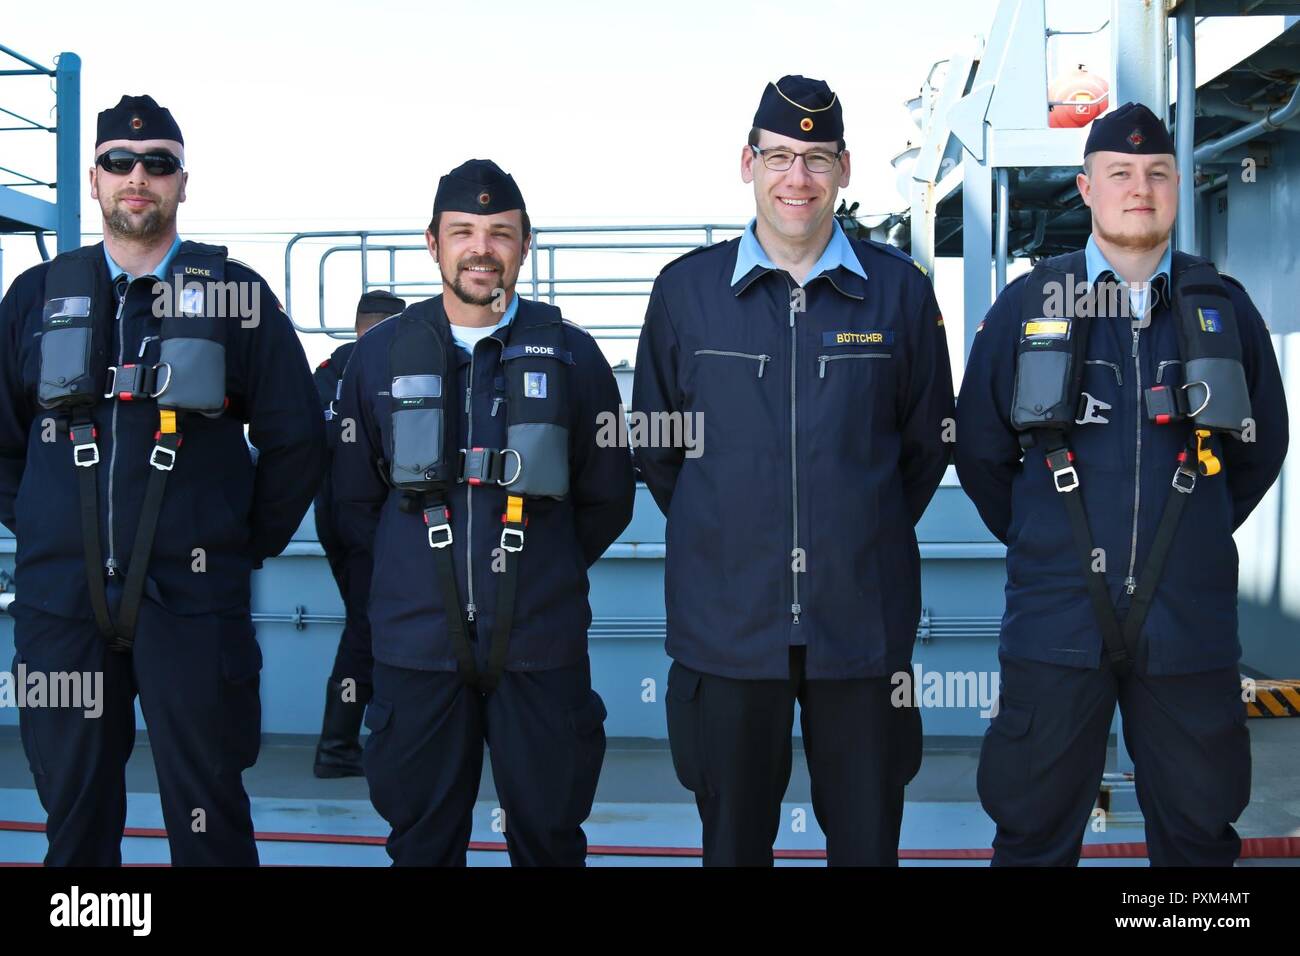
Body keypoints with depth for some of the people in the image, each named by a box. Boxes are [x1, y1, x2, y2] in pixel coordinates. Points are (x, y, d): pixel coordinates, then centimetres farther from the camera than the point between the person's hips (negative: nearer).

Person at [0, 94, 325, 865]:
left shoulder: (234, 293, 1)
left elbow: (295, 437, 3)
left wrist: (251, 542, 3)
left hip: (191, 598, -3)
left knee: (207, 810, 4)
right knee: (74, 810, 12)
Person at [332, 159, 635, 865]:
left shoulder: (571, 355, 2)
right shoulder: (381, 355, 5)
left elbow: (607, 499, 9)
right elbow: (353, 501, 12)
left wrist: (545, 568, 8)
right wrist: (414, 567, 9)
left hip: (540, 646, -1)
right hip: (416, 641, 1)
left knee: (549, 833, 9)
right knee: (421, 839, 12)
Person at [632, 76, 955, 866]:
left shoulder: (899, 289, 1)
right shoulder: (687, 289, 1)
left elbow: (928, 441, 10)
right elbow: (656, 445, 10)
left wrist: (867, 536, 10)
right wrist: (715, 537, 10)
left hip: (864, 617, 0)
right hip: (726, 619, 0)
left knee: (867, 838, 13)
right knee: (733, 842, 14)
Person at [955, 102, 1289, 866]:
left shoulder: (1224, 307, 5)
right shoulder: (1028, 306, 1)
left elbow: (1263, 445, 15)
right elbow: (980, 451, 8)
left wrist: (1196, 538, 13)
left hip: (1189, 622, 2)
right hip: (1057, 621, -1)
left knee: (1199, 830, 14)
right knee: (1035, 832, 9)